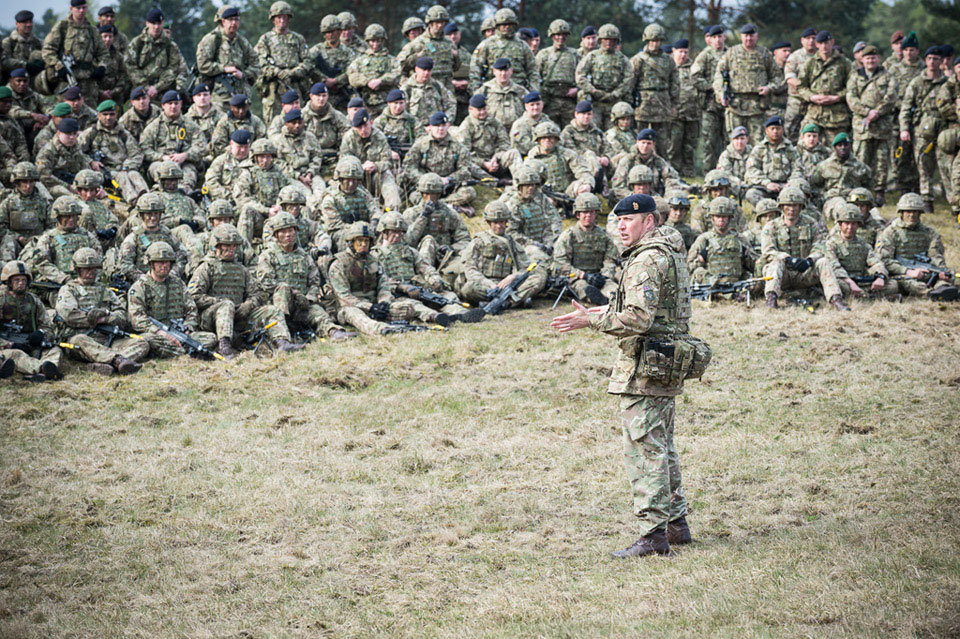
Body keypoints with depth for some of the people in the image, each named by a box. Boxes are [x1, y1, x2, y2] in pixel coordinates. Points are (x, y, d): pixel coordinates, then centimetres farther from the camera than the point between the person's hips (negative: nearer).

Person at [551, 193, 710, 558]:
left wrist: (590, 321, -18)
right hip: (667, 366, 10)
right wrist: (611, 310, 25)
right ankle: (676, 524, 24)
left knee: (645, 450, -9)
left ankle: (653, 534, -10)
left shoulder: (647, 260, -17)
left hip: (643, 369, -10)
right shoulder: (672, 252, 15)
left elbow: (638, 319, -25)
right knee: (662, 447, 18)